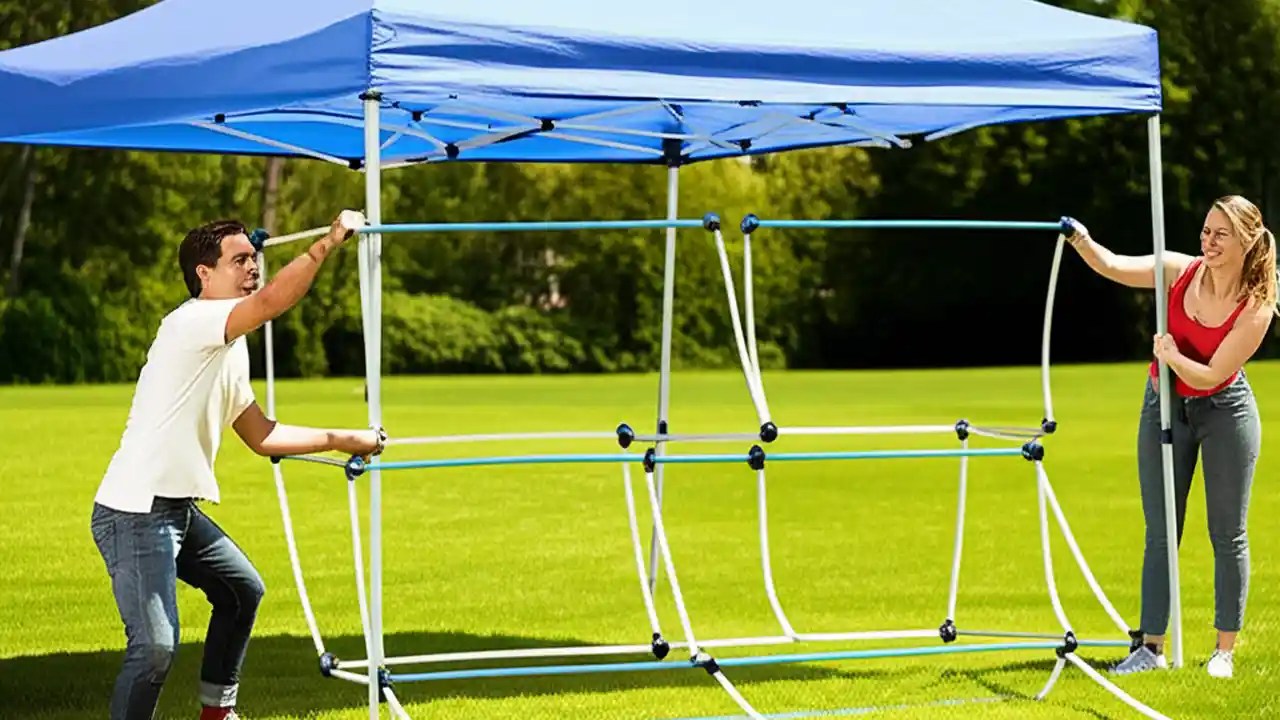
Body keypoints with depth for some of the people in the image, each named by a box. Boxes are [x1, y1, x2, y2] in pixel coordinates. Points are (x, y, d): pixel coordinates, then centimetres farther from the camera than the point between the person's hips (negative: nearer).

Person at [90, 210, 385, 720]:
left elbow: (262, 435, 23)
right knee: (155, 646, -19)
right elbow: (272, 302, -32)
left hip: (178, 510, 11)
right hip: (134, 512, -11)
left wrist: (343, 440, 24)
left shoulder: (232, 348, 15)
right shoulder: (192, 323, -14)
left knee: (242, 591, 25)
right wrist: (331, 240, -26)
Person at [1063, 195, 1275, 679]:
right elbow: (1112, 267, -20)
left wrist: (1172, 356, -30)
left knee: (1228, 536, 3)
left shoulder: (1256, 306, -19)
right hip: (1165, 405, 3)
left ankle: (1225, 651, 13)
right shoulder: (1180, 272, -12)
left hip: (1225, 412, -3)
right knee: (1160, 535, 5)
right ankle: (1152, 646, 11)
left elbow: (1213, 375, -19)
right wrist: (1081, 241, -37)